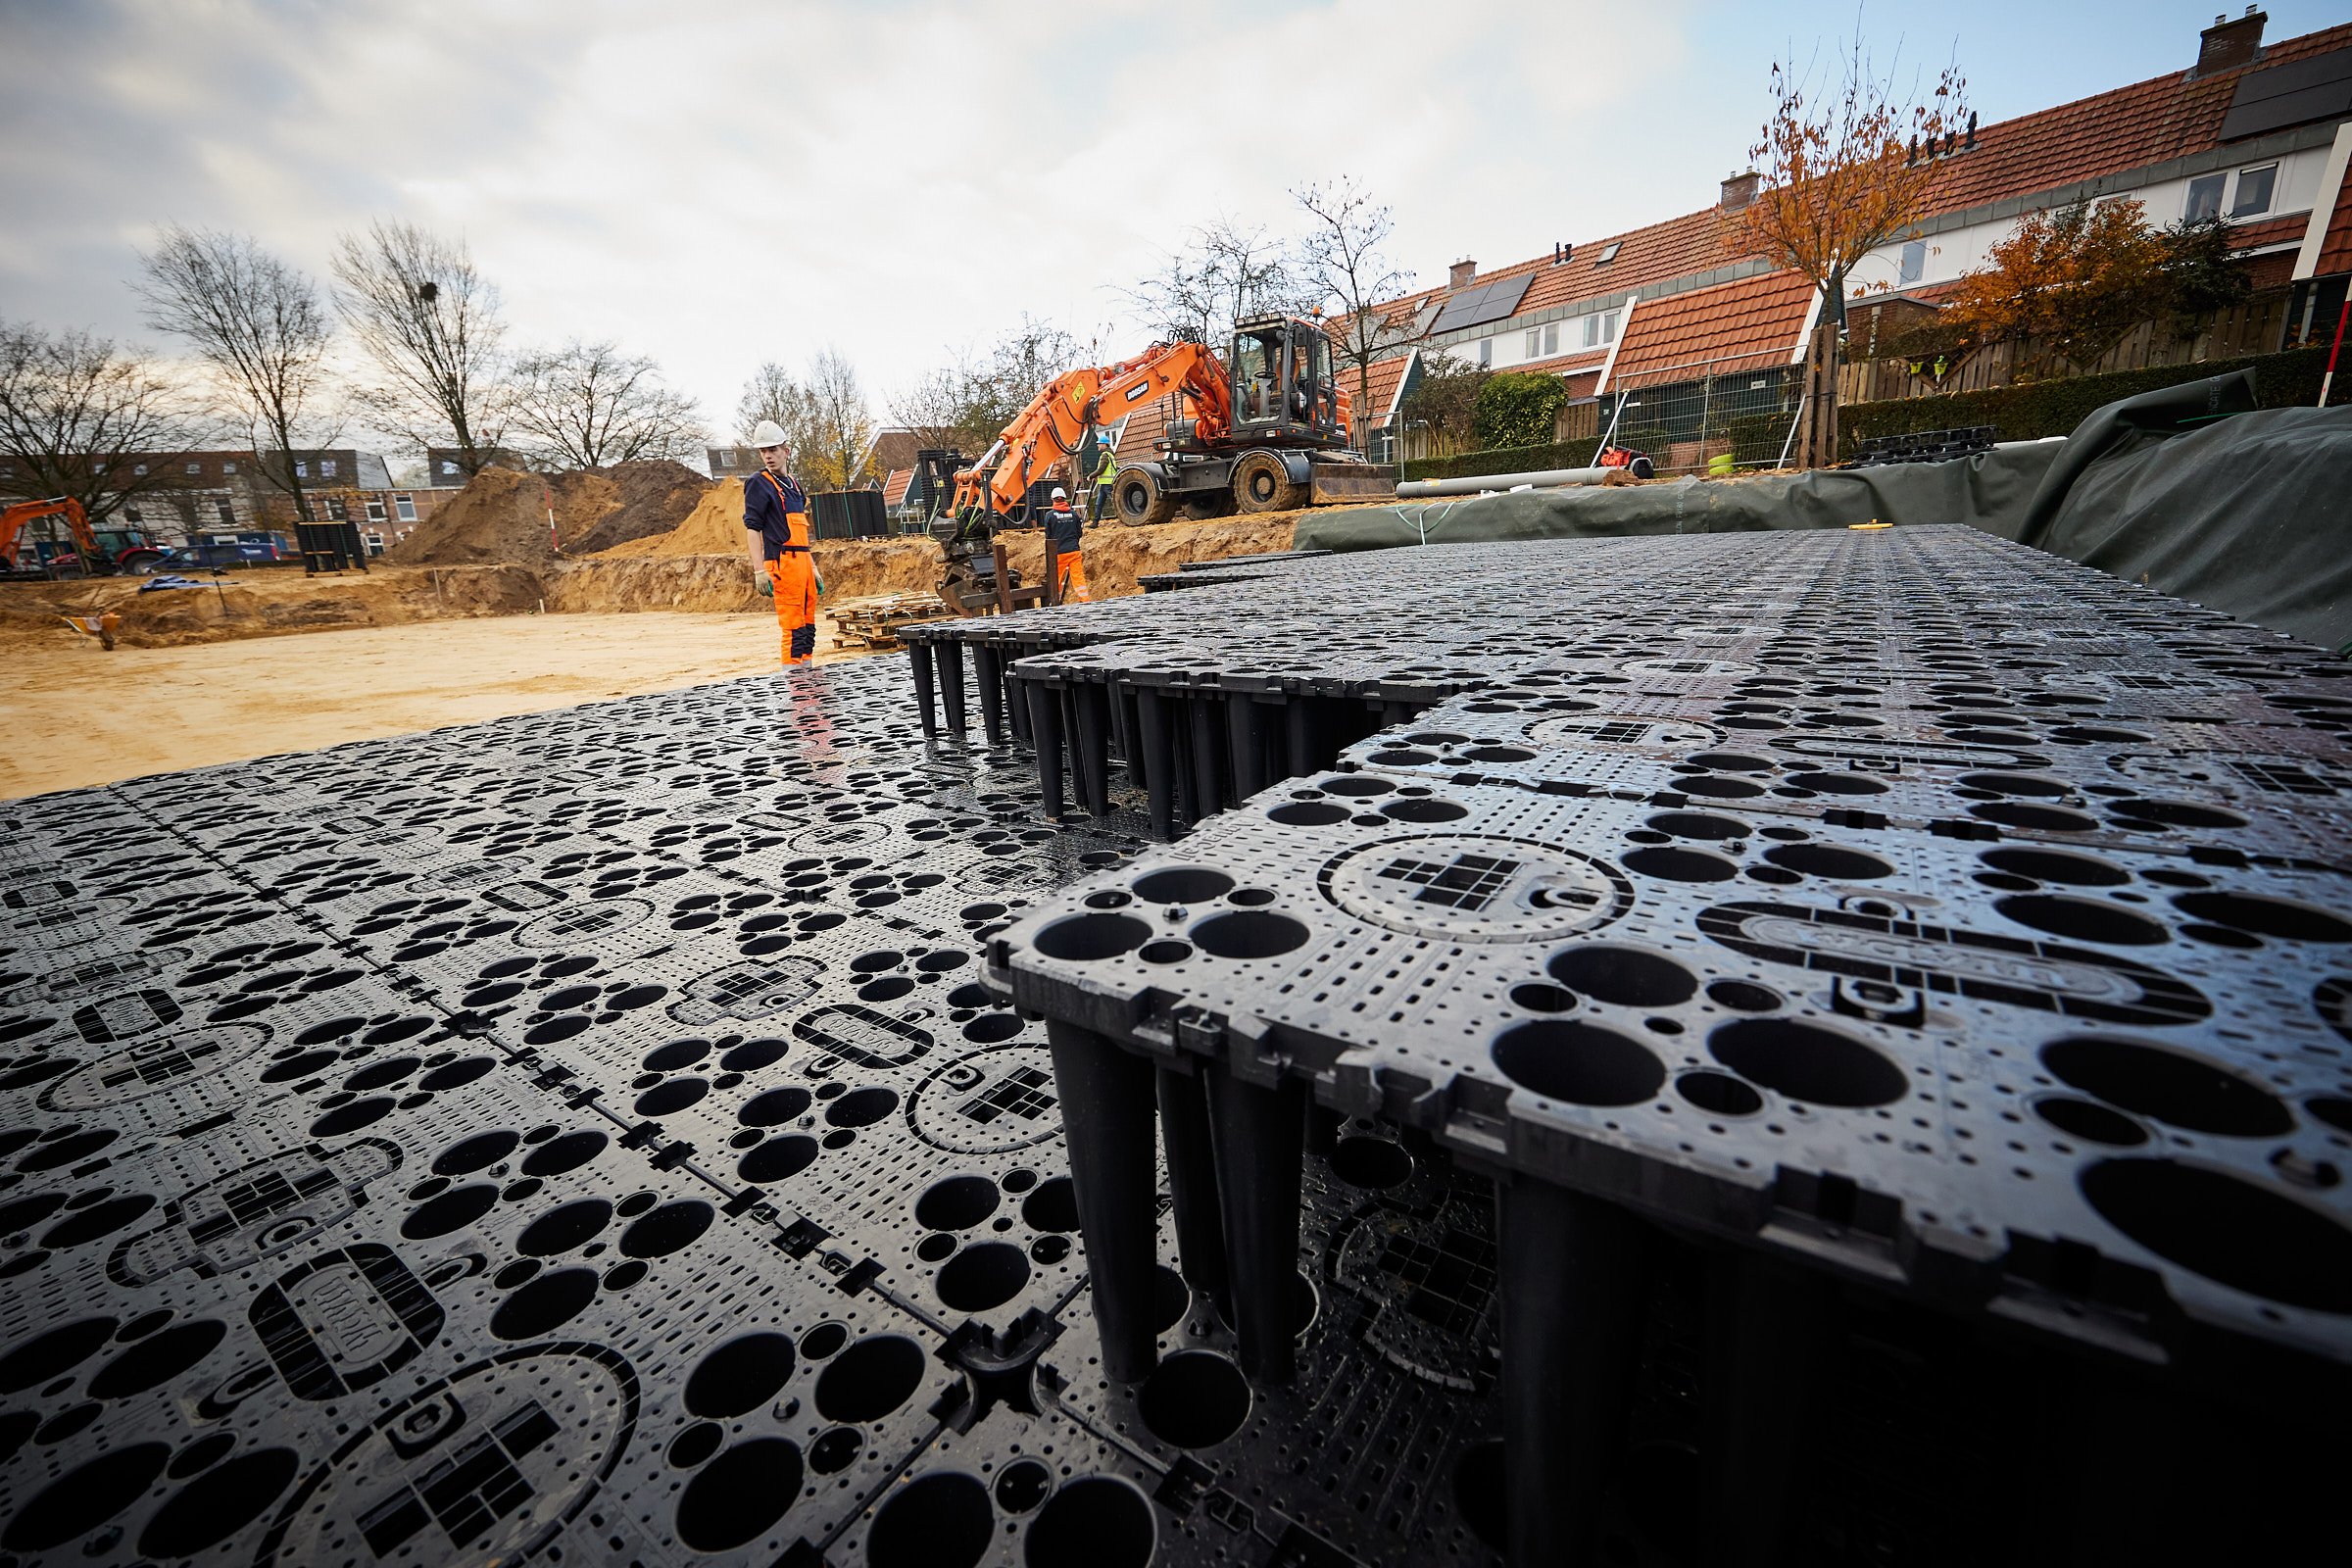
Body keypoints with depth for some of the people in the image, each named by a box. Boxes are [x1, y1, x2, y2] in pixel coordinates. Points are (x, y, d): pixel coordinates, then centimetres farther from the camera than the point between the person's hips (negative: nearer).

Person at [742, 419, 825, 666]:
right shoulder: (758, 483, -2)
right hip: (783, 561, -8)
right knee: (794, 627, -11)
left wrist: (813, 567, 22)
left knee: (808, 626, 10)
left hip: (803, 560, 8)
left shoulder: (793, 483, 20)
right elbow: (752, 528, -8)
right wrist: (759, 570, -18)